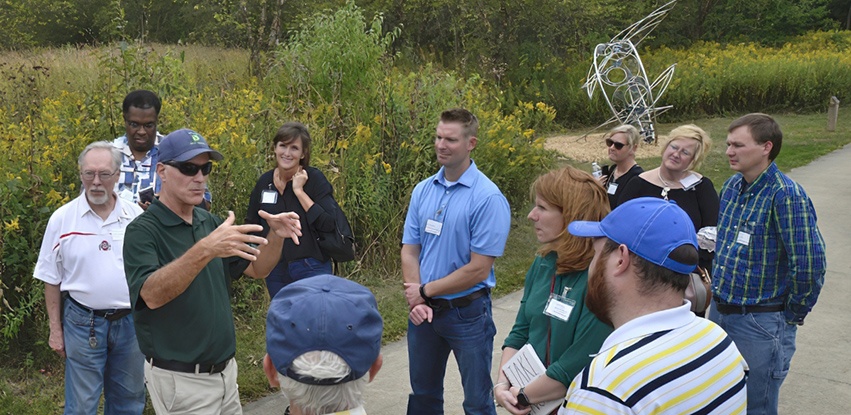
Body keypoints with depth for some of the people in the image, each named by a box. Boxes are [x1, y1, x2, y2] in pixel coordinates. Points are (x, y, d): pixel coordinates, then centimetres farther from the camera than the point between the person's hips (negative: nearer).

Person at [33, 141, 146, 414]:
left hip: (131, 320, 2)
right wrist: (55, 330, 2)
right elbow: (52, 280, 2)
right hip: (83, 322, -2)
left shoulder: (136, 216, -2)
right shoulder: (62, 219, -6)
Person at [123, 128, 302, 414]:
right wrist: (205, 250, -42)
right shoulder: (142, 231, -15)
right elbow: (152, 295, -30)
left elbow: (257, 269, 7)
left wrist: (276, 236, -13)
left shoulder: (209, 221, 6)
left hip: (225, 370, 7)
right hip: (179, 379, -6)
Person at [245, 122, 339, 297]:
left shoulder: (314, 179, -9)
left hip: (311, 269, -5)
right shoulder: (264, 181, 4)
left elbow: (329, 224, -21)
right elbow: (252, 224, 16)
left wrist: (299, 191, -19)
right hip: (275, 270, 5)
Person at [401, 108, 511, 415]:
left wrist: (425, 291, -11)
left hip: (467, 312, -5)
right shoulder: (423, 190, 2)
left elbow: (478, 269, -18)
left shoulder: (488, 198, -16)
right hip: (423, 311, 5)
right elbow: (409, 251, 4)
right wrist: (416, 301, -11)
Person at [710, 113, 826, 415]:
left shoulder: (786, 195, -21)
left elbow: (809, 264, -24)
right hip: (719, 311, 7)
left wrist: (793, 314, -12)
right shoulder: (731, 186, 4)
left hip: (760, 323, -7)